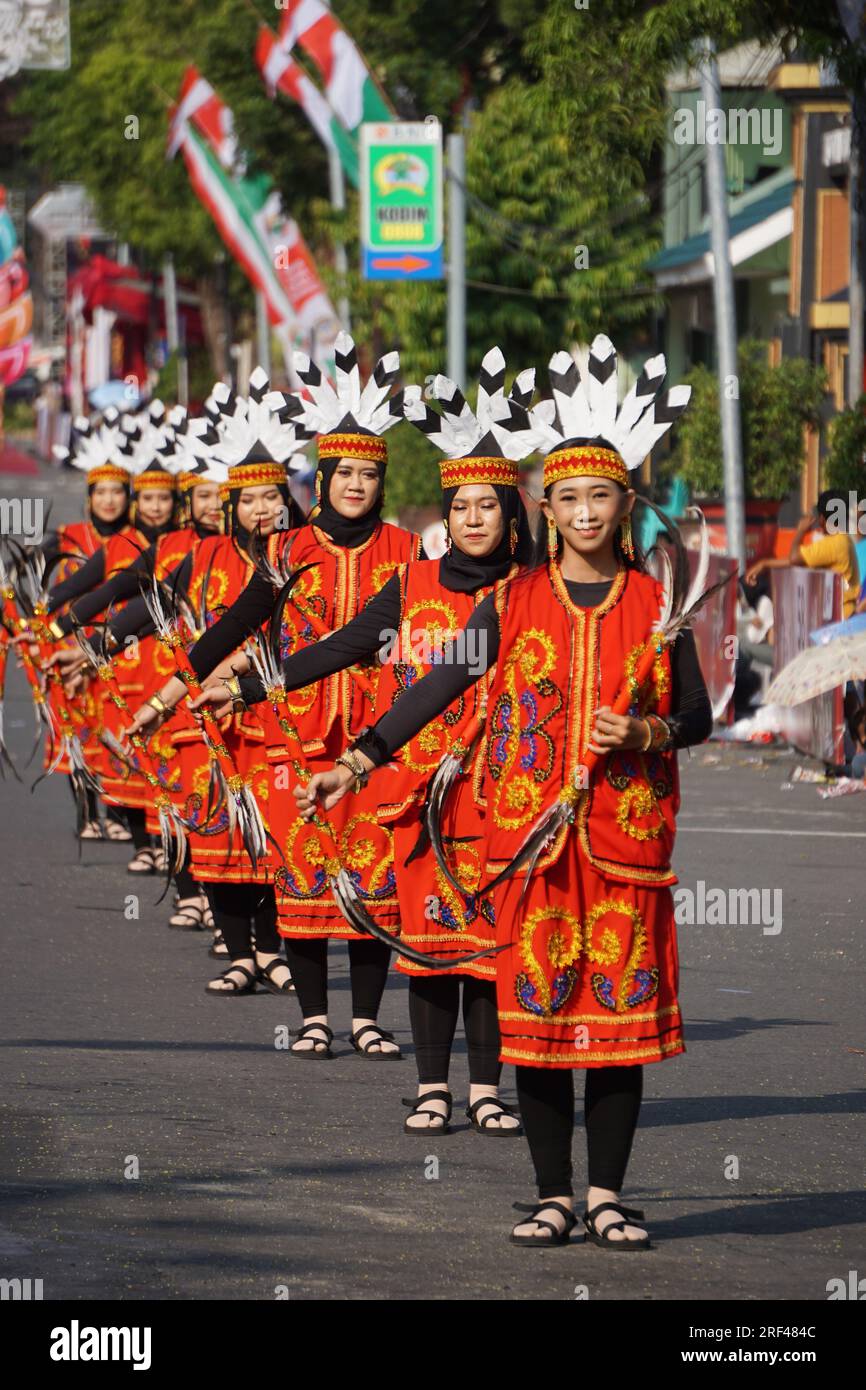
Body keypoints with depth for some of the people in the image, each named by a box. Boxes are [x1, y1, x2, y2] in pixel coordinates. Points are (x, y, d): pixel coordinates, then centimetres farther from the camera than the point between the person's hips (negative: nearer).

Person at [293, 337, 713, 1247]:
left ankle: (607, 1196, 8)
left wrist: (642, 733, -11)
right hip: (530, 826, 0)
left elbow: (697, 714, 10)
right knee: (535, 1002, 0)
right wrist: (357, 762, -6)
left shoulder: (654, 605, 6)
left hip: (627, 829, 0)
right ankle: (554, 1197, 8)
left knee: (622, 1000, 0)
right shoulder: (514, 601, 5)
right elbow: (438, 685, 2)